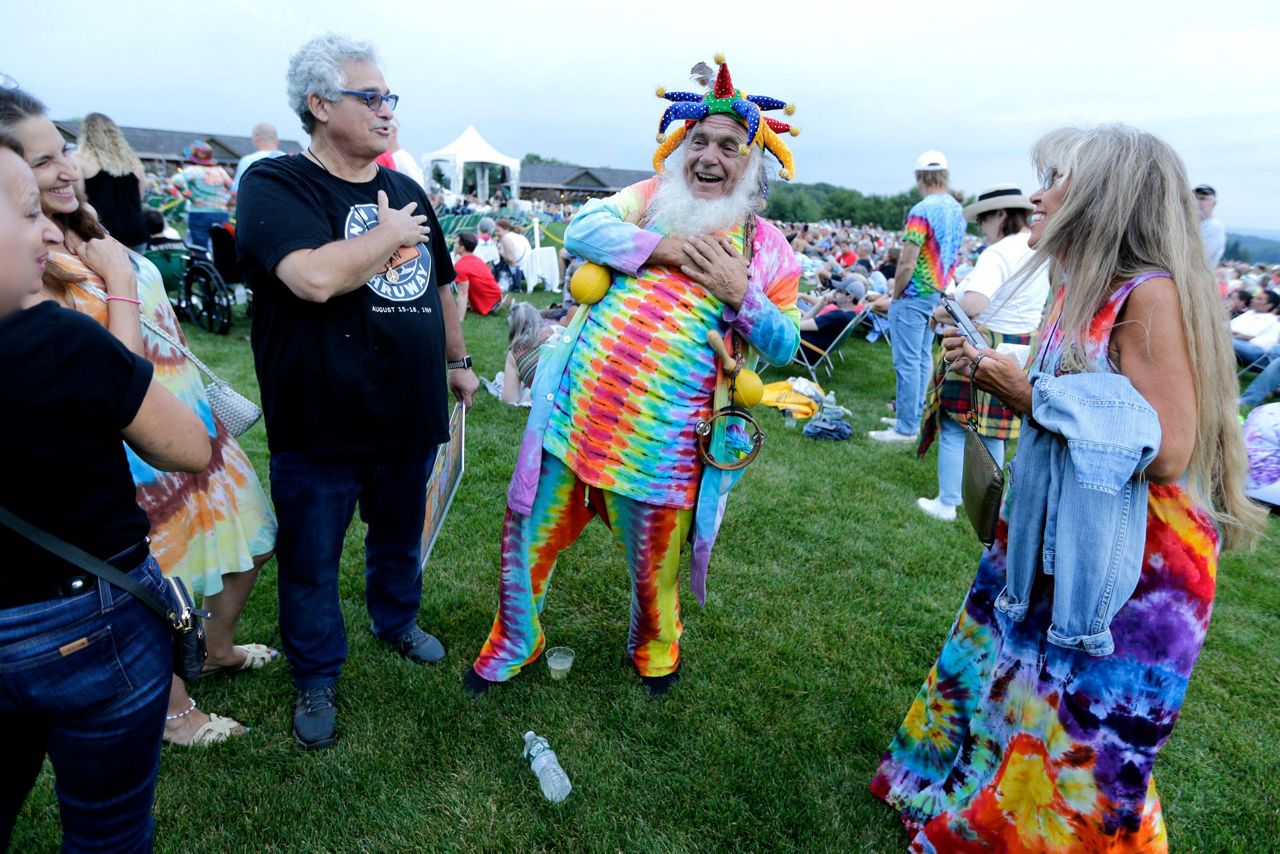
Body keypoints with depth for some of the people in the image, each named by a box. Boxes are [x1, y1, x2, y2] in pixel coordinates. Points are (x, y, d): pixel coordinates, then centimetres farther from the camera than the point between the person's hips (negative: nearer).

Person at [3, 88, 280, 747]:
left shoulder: (84, 231, 5)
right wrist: (118, 279, -19)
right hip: (138, 450, -8)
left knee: (249, 544, 21)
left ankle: (217, 649, 47)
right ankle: (173, 711, 37)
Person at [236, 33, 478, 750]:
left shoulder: (408, 192, 9)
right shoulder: (275, 186, -11)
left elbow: (438, 284, 20)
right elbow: (315, 277, -30)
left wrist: (457, 359, 22)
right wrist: (390, 234, -16)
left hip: (409, 420, 5)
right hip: (320, 429, -5)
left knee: (402, 537, 23)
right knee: (311, 563, 12)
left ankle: (397, 622, 49)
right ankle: (317, 678, 34)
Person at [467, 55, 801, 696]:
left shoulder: (766, 247, 3)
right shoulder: (653, 198, 6)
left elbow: (784, 345, 3)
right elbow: (581, 229, -7)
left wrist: (741, 294, -14)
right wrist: (661, 247, -17)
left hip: (658, 438, -1)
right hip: (574, 412, 2)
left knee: (653, 566, 14)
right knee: (529, 534, 14)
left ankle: (654, 649, 47)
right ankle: (514, 643, 41)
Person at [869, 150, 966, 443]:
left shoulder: (921, 211, -17)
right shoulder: (957, 210, 10)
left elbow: (907, 264, -20)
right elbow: (955, 256, 17)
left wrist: (895, 295, -8)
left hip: (914, 295, -9)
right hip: (938, 295, 9)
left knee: (908, 361, -5)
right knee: (922, 358, 14)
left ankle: (906, 428, -2)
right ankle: (913, 416, 22)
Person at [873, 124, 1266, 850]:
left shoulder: (1151, 295, -20)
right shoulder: (1084, 292, 8)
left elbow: (1165, 449, -26)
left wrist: (1032, 394, -22)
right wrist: (996, 376, 1)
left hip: (1129, 570, -9)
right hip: (1053, 543, 9)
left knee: (1078, 734, 6)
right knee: (1000, 674, 21)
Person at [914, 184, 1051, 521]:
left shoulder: (999, 253, -18)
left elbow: (973, 305, -32)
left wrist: (942, 313, -13)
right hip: (1024, 351, 8)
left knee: (955, 428, 4)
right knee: (992, 432, 19)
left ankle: (946, 503, 12)